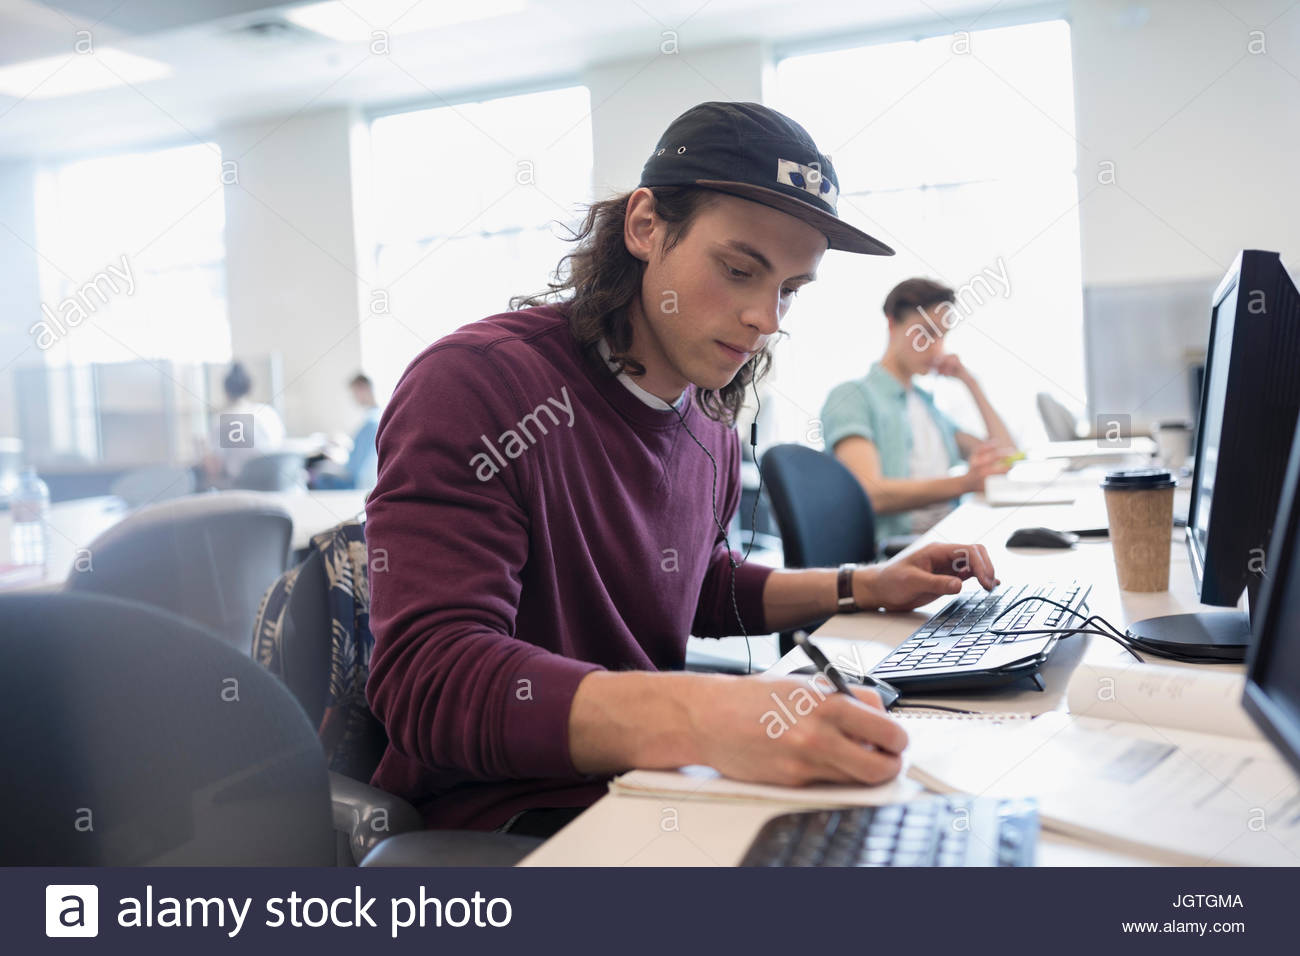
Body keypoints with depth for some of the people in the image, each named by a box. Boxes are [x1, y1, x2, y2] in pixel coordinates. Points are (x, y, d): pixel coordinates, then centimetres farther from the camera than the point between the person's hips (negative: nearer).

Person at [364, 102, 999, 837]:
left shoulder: (710, 424, 7)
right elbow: (430, 685, -28)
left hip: (653, 780, 8)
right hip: (508, 812, -7)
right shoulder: (479, 384, -18)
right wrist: (700, 716, -42)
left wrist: (861, 587, 11)